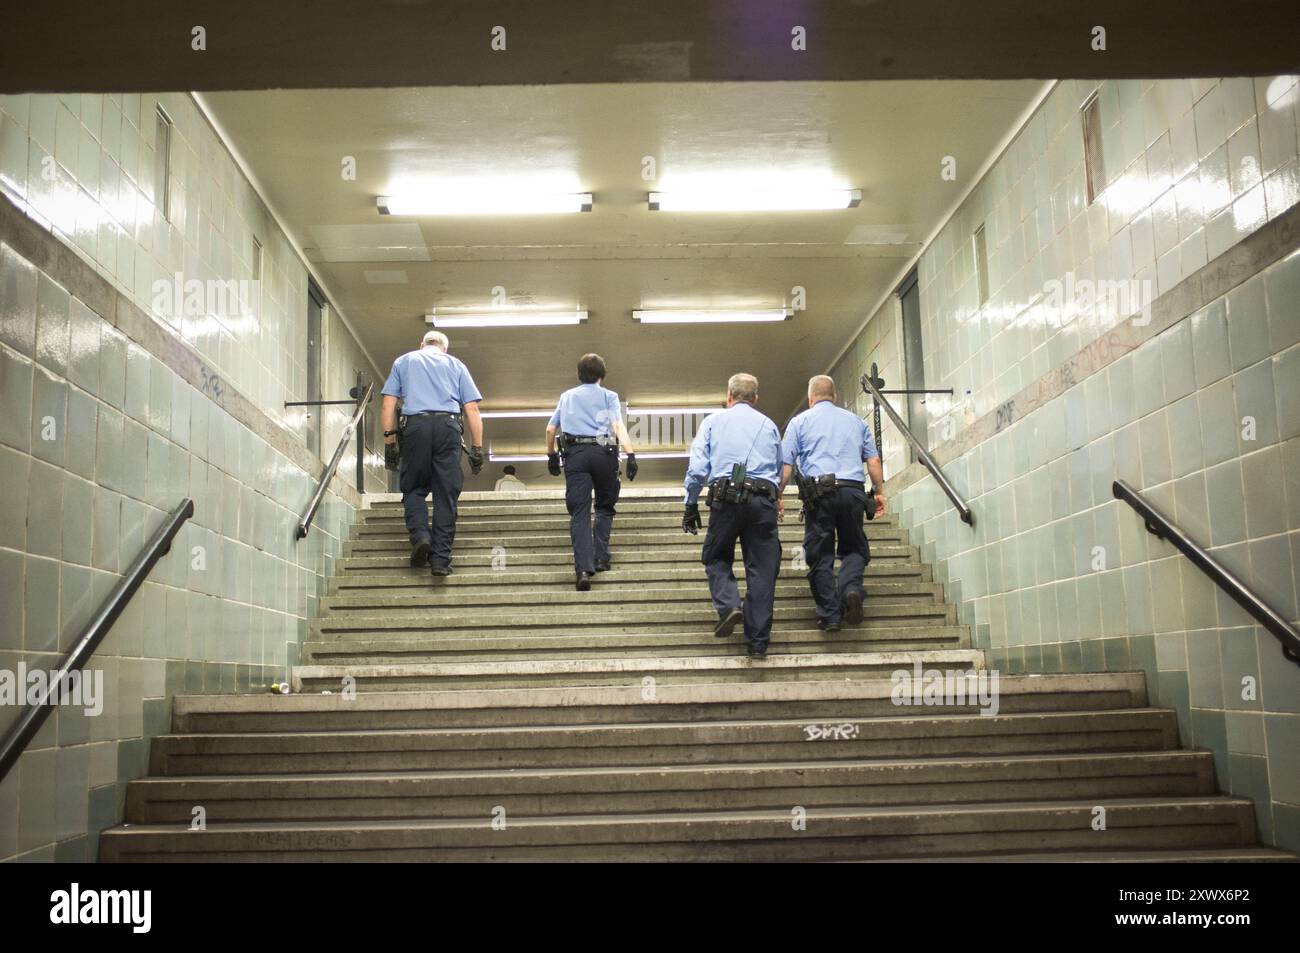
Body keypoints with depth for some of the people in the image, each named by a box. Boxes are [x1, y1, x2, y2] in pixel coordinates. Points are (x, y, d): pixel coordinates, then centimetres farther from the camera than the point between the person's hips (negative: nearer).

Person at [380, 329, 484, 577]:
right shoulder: (456, 364, 22)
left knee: (414, 488, 13)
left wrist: (389, 439, 10)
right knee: (446, 495, 2)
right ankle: (440, 559, -1)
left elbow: (389, 403, 10)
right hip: (449, 427, 0)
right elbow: (472, 409, 11)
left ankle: (420, 535, -11)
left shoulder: (404, 361, 22)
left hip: (415, 426, 0)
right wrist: (477, 448, 11)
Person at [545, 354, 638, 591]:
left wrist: (552, 456, 32)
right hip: (603, 452, -1)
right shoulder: (609, 396, 11)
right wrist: (630, 455, -12)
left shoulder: (567, 396, 20)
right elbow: (618, 427, -4)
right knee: (605, 507, 18)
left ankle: (583, 568, -18)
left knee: (579, 512, -5)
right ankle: (601, 558, 10)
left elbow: (550, 429, 20)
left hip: (575, 453, 1)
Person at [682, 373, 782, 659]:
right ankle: (758, 642, 4)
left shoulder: (713, 421, 13)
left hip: (726, 497, -2)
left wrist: (691, 505, 8)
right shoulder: (769, 426, 20)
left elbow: (697, 467, 2)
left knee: (716, 557, 15)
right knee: (762, 568, 4)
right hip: (764, 500, 2)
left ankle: (728, 605, -12)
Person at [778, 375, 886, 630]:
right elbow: (873, 460, 12)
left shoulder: (800, 421, 12)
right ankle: (851, 586, -15)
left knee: (820, 556, 3)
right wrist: (879, 492, 18)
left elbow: (786, 465, 3)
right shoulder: (856, 420, 20)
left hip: (818, 492, -2)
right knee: (854, 548, 14)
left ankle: (829, 615, -1)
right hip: (853, 490, 2)